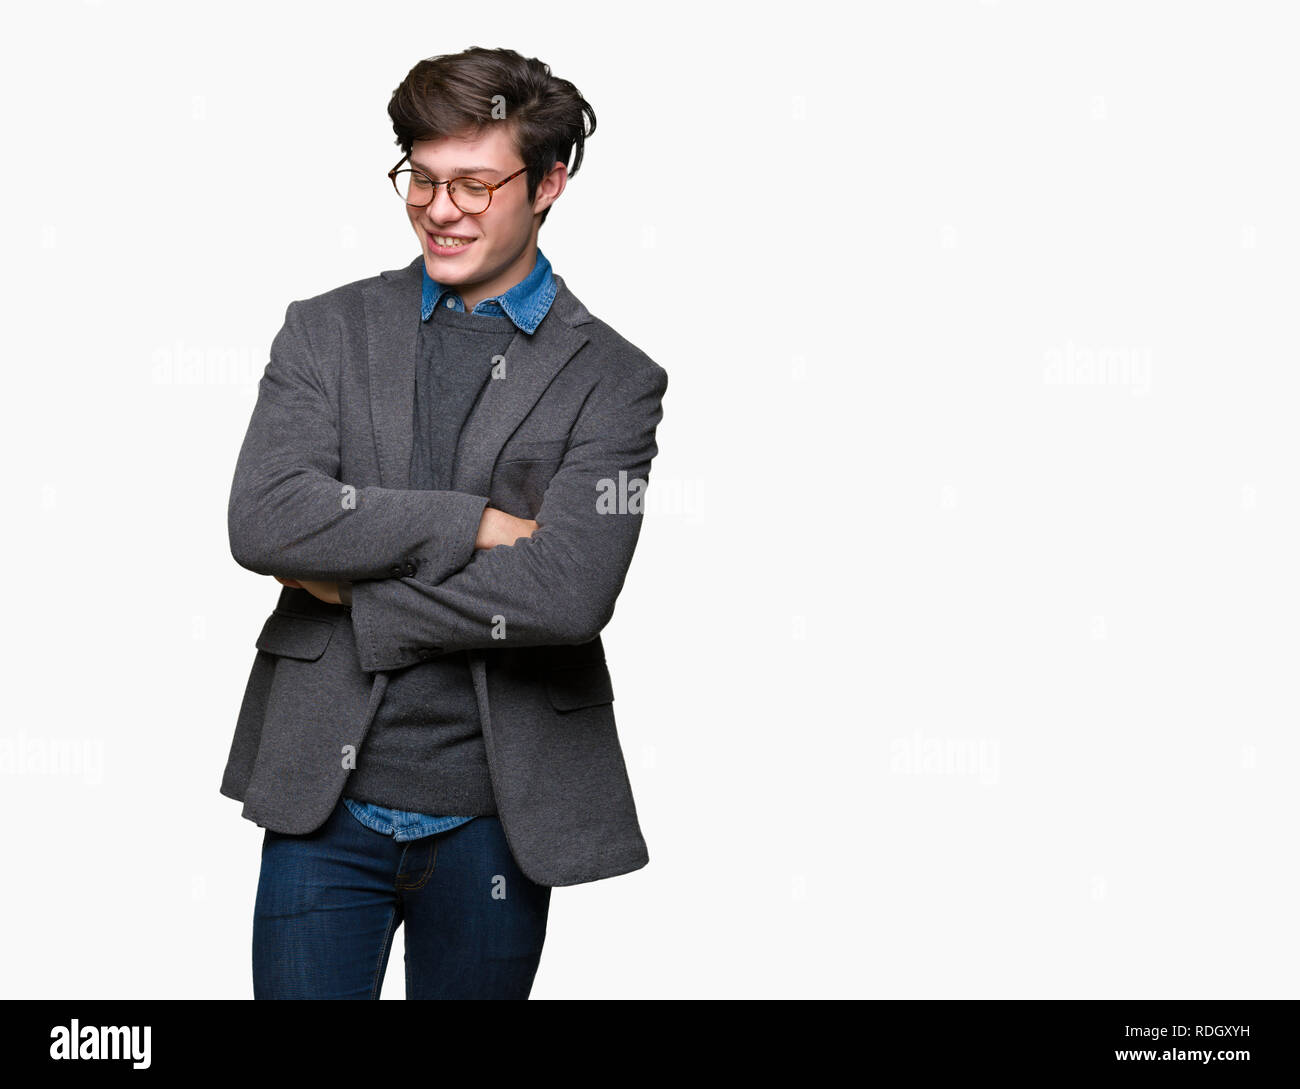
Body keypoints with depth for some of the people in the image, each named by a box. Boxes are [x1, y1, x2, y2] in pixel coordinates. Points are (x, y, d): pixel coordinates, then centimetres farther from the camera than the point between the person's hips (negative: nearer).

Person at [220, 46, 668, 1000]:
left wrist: (353, 594, -11)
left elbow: (569, 591, -17)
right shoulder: (329, 330, 5)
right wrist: (480, 523, -15)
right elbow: (262, 522, -11)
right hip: (322, 800, 1)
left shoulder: (612, 380, -2)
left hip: (493, 820, -1)